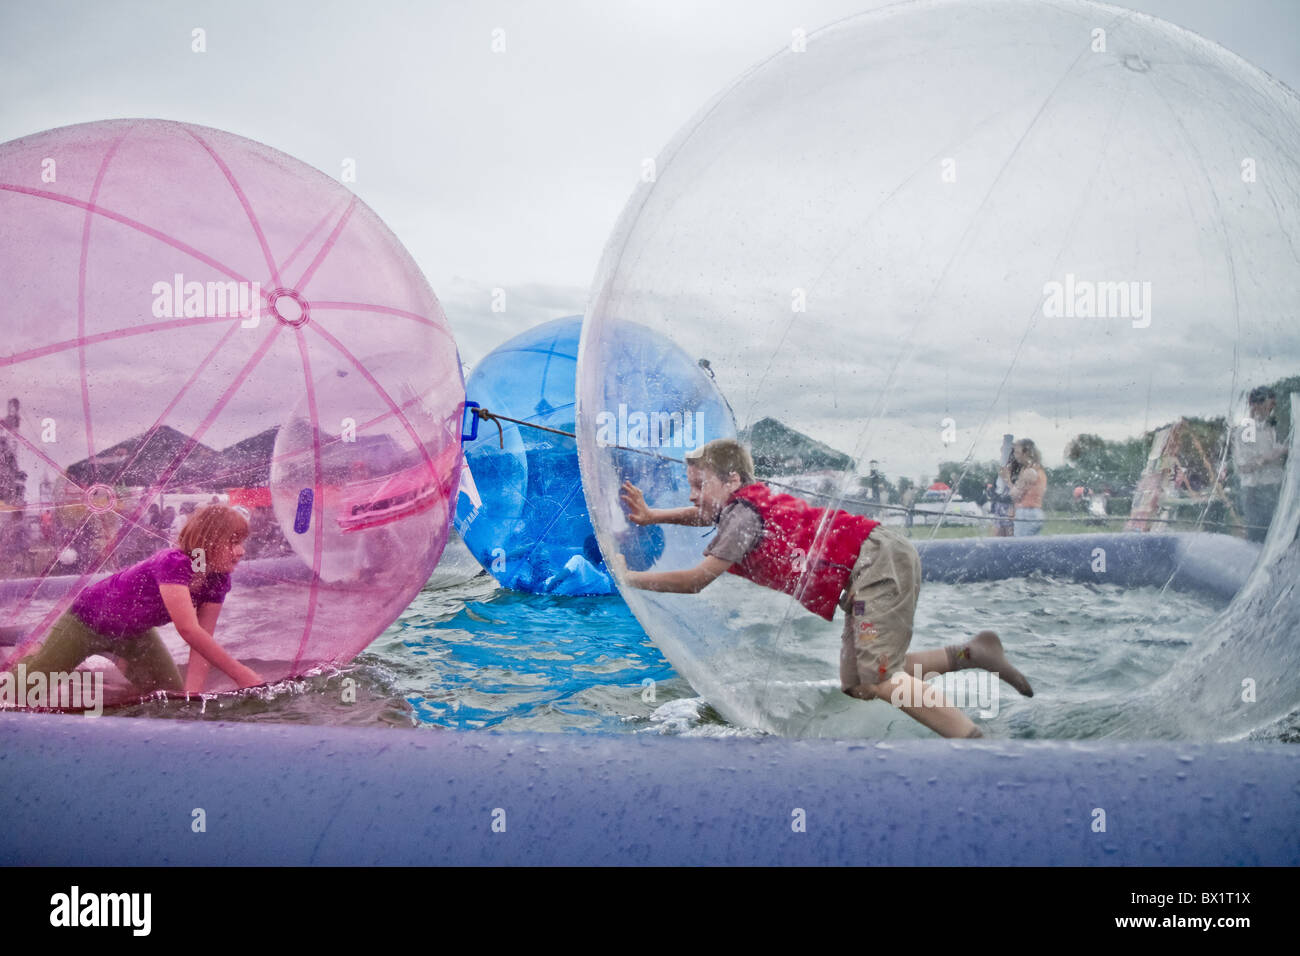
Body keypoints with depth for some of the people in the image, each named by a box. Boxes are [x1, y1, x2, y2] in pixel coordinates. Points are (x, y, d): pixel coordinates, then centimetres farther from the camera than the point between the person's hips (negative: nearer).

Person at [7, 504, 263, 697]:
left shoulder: (218, 580, -18)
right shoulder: (173, 563, -40)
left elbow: (202, 639, -18)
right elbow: (189, 630, -49)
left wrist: (192, 693, -30)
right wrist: (240, 674, -50)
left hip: (135, 632, 6)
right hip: (88, 619, -6)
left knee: (173, 695, 5)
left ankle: (124, 664, 33)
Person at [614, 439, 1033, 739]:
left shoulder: (744, 515, -12)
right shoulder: (748, 503, 15)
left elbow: (694, 581, -12)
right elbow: (704, 515, 40)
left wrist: (629, 577, -1)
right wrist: (651, 515, 28)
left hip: (880, 559, -10)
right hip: (868, 570, 10)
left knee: (878, 678, -19)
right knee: (855, 683, 7)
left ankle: (975, 739, -18)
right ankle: (972, 653, 9)